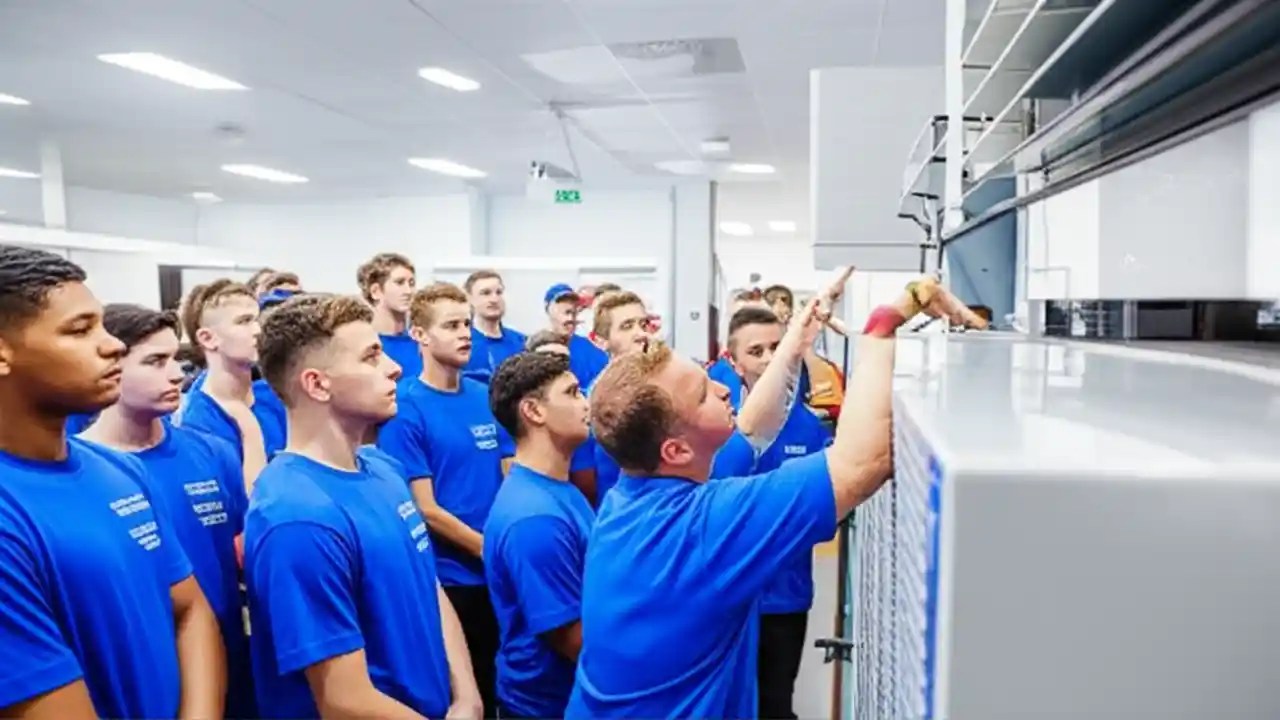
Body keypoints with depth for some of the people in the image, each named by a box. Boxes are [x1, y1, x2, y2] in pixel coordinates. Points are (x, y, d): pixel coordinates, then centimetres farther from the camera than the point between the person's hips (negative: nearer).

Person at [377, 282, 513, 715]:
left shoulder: (486, 398, 4)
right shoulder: (406, 410, -13)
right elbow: (425, 510, -15)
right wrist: (489, 549, -10)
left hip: (500, 576, 5)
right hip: (447, 579, -5)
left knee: (493, 686, 20)